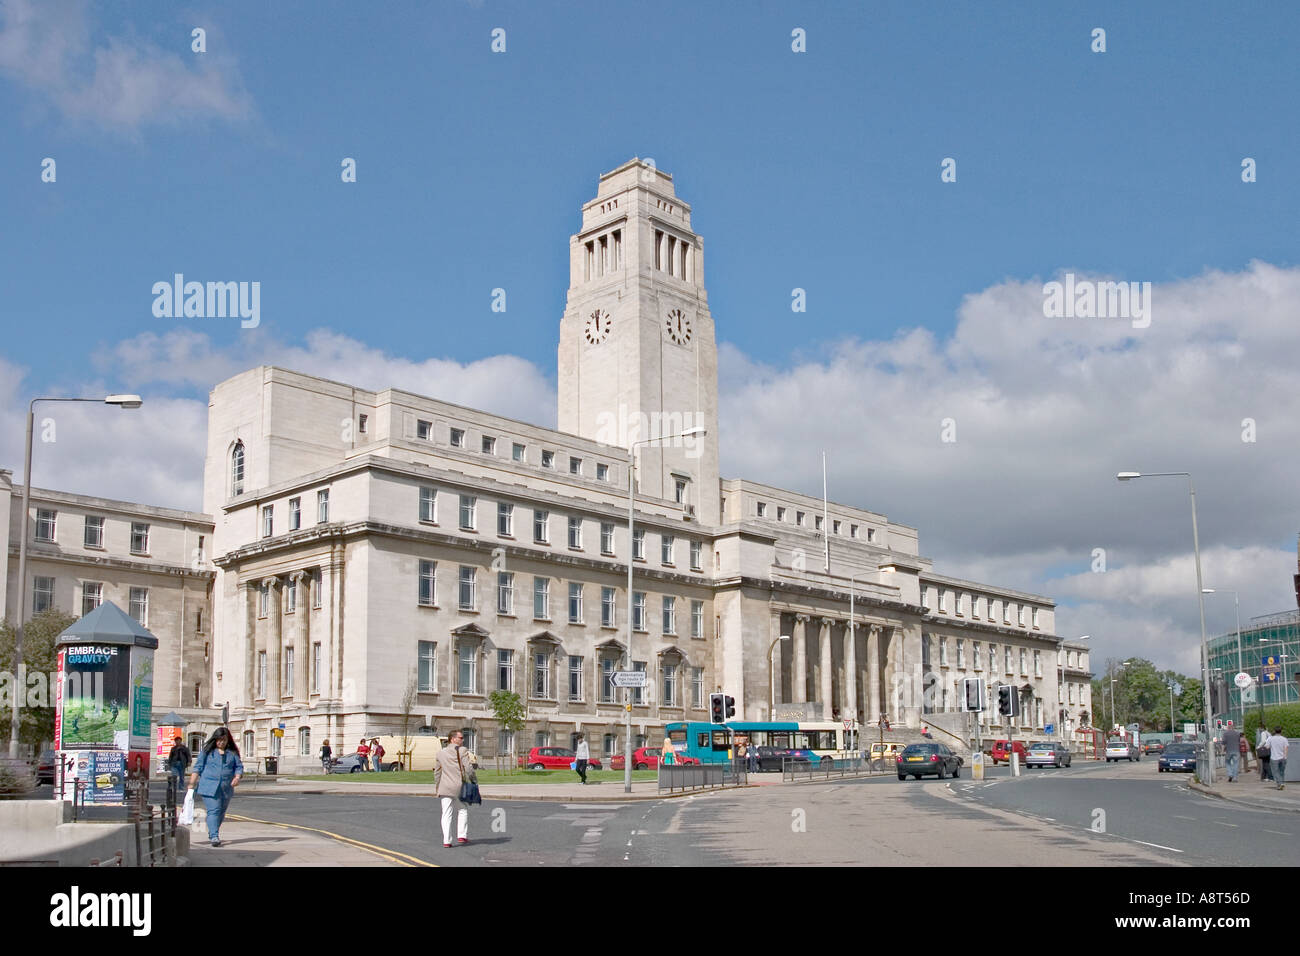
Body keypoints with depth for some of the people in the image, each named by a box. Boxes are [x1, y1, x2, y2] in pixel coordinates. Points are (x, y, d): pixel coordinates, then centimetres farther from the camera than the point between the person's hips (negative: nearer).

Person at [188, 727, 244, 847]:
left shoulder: (232, 753, 10)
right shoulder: (207, 751, 4)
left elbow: (239, 766, 9)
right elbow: (198, 767, 4)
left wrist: (237, 777, -10)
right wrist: (192, 783, -3)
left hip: (226, 788, 4)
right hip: (209, 787, -4)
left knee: (221, 812, 13)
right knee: (213, 811, -14)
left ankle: (212, 832, 33)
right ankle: (214, 837, -17)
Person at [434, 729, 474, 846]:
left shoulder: (440, 753, 8)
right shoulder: (463, 751, -6)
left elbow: (437, 772, 12)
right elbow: (468, 768, -12)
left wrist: (439, 786, 22)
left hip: (445, 787, 2)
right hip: (460, 786, -2)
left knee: (446, 814, 5)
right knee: (463, 810, 18)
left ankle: (446, 840, -1)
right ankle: (462, 835, 14)